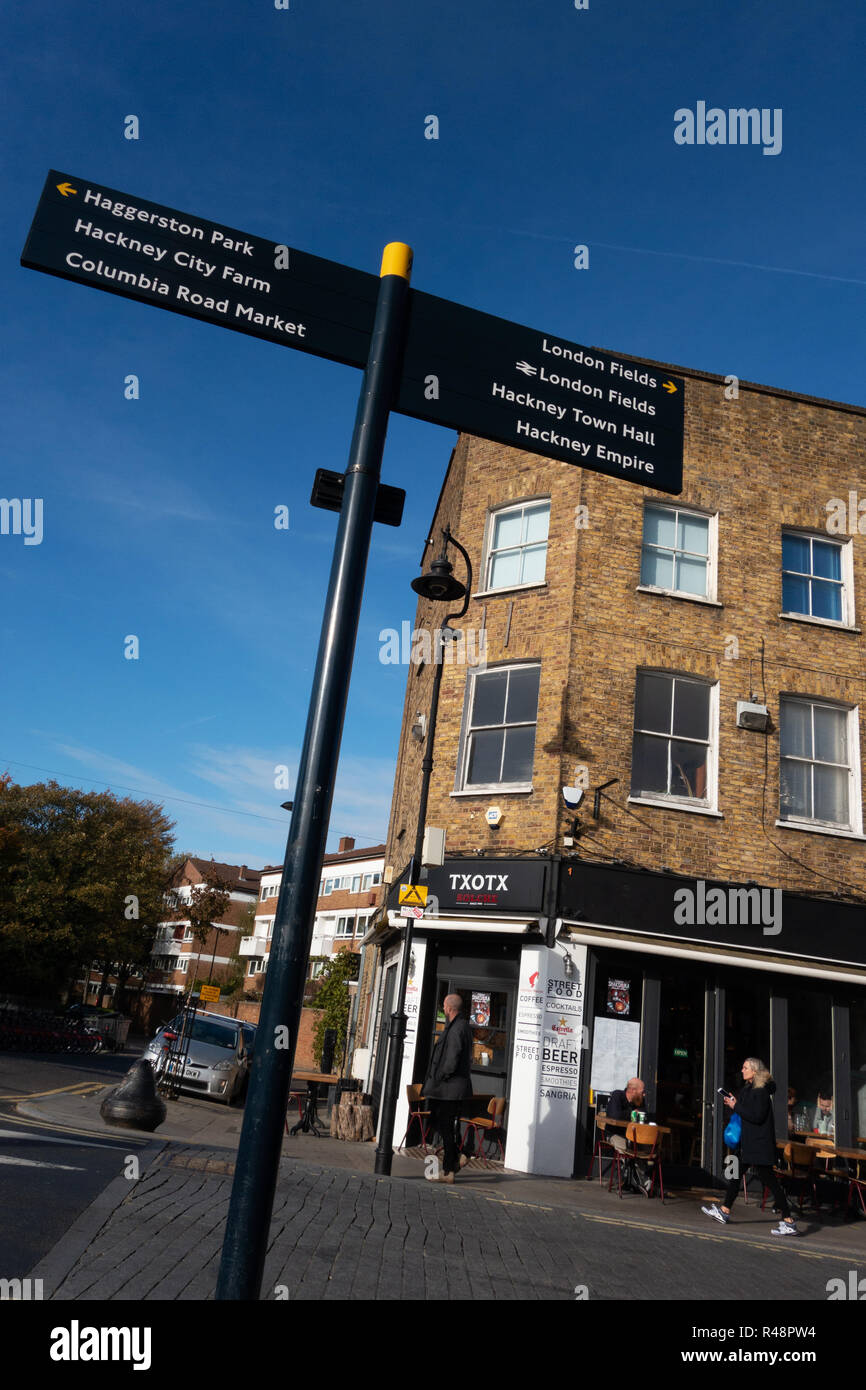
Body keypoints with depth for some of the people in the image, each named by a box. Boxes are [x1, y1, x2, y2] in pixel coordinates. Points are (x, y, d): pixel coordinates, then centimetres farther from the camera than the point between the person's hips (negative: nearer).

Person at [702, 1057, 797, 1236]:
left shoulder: (762, 1091, -17)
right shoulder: (748, 1088, 11)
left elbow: (757, 1116, -24)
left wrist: (736, 1106, -18)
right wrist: (733, 1103, 2)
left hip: (760, 1143, -10)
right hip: (749, 1141, 10)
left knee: (768, 1178, -8)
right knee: (736, 1173, 15)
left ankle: (789, 1222, -1)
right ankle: (724, 1211, 25)